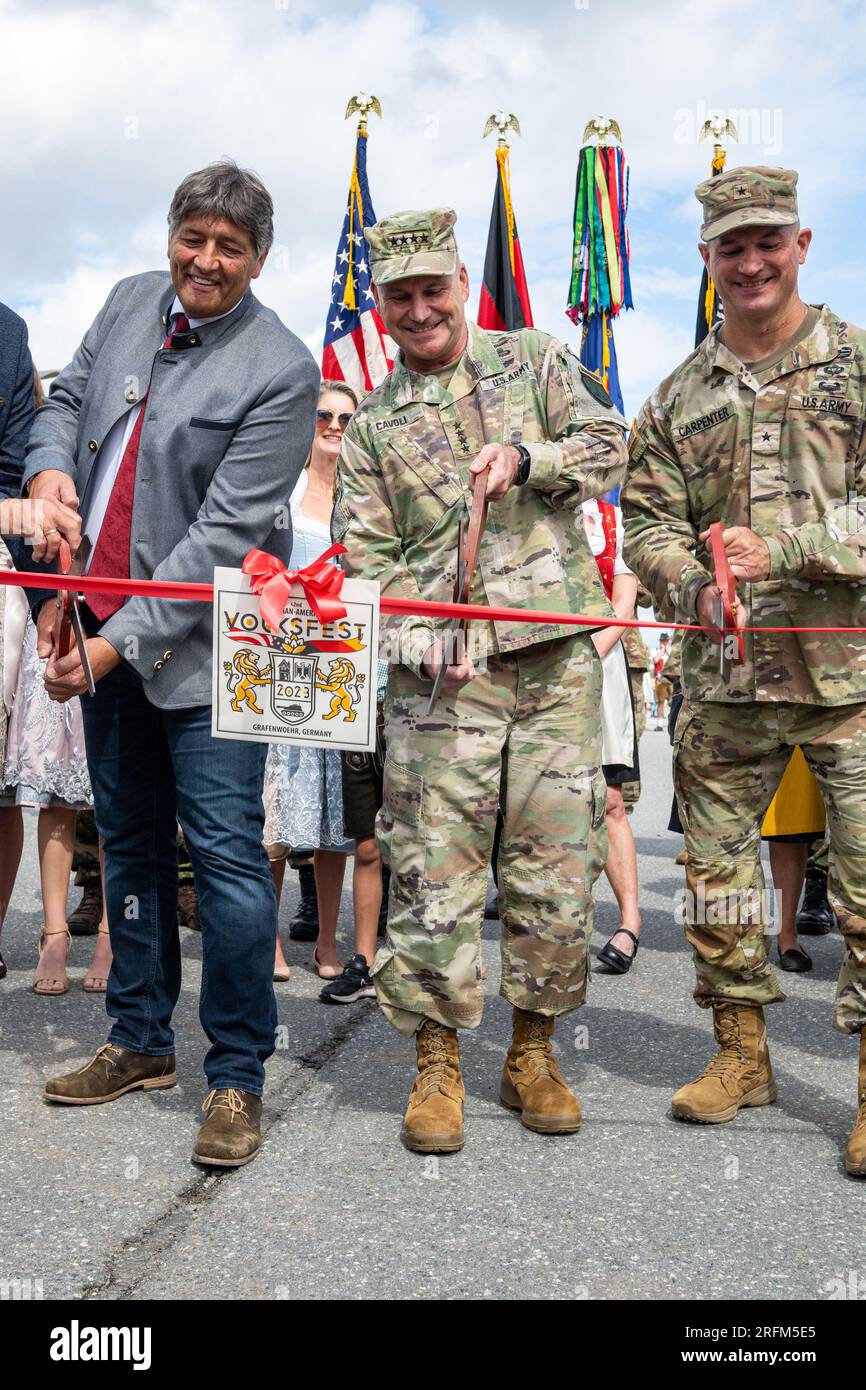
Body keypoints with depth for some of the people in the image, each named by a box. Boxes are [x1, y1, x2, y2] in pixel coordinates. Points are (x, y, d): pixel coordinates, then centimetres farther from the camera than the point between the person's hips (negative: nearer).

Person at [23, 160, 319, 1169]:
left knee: (224, 850, -7)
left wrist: (118, 642, -21)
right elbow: (66, 396, 20)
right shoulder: (129, 303, 8)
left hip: (202, 641, -6)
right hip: (104, 628, 7)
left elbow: (225, 533, -18)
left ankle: (237, 1078, 5)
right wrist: (48, 469, -5)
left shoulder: (280, 372, -13)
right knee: (130, 843, 15)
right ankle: (140, 1043, 29)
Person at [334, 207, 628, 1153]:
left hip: (557, 657, 1)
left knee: (557, 859, 3)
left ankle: (532, 1054, 19)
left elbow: (609, 447, 6)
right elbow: (367, 555, 6)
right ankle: (436, 1067, 10)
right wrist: (419, 638, -11)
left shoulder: (535, 361, 14)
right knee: (435, 867, -4)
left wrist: (526, 458, -13)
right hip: (443, 670, 0)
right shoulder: (372, 425, 13)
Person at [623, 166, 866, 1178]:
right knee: (715, 864, 10)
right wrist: (698, 584, -9)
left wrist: (783, 549, -19)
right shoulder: (679, 398, 13)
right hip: (726, 676, 4)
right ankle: (741, 1054, 26)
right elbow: (648, 527, 11)